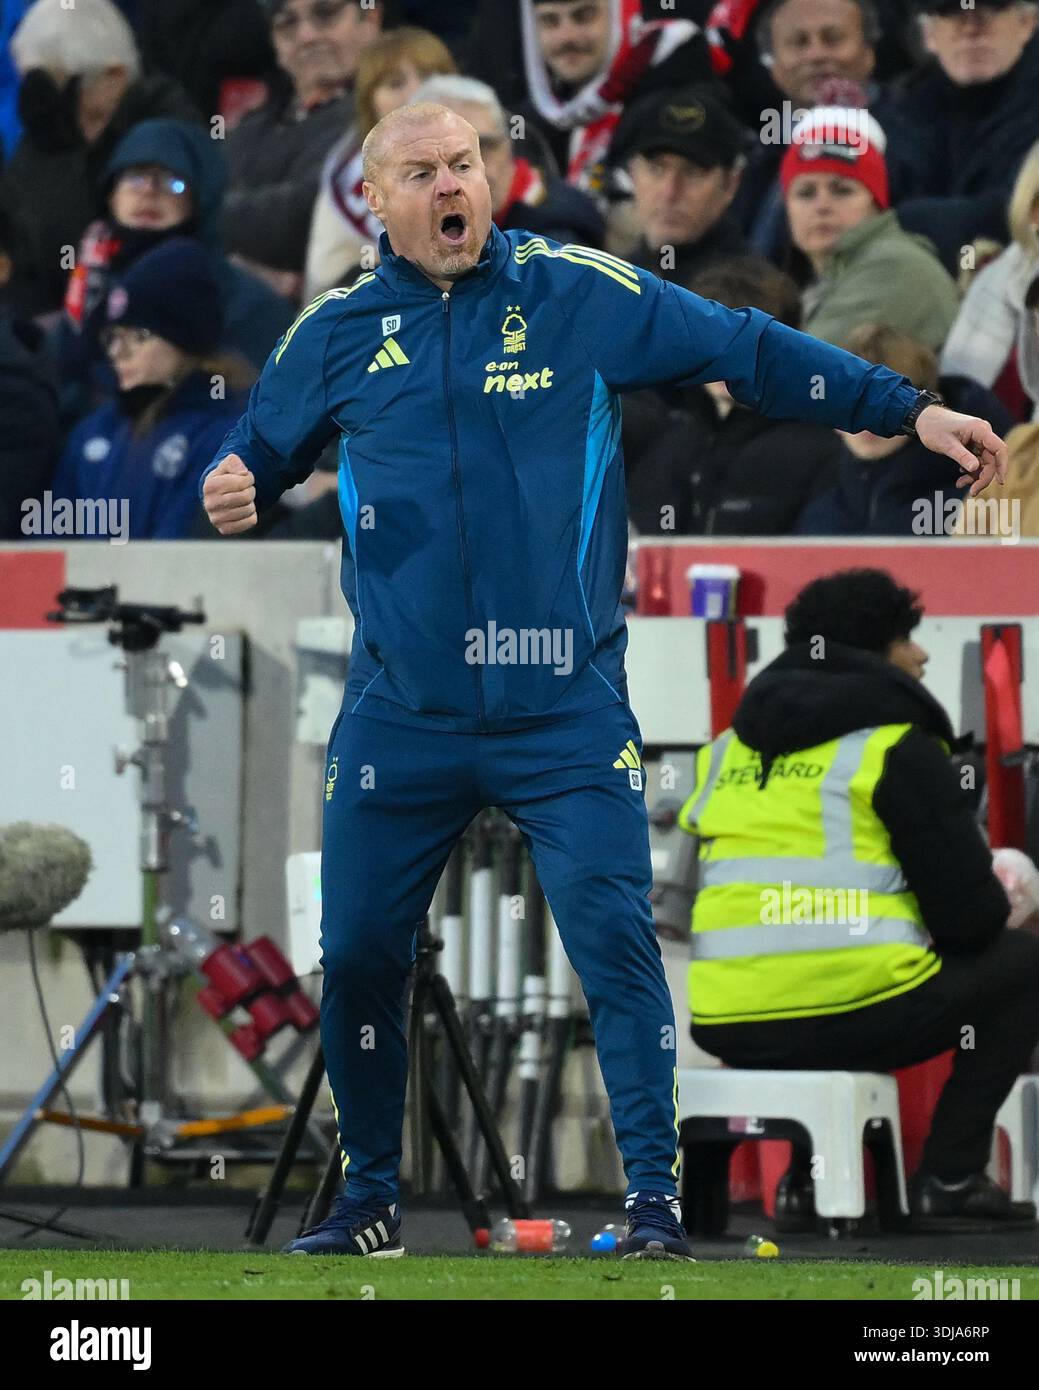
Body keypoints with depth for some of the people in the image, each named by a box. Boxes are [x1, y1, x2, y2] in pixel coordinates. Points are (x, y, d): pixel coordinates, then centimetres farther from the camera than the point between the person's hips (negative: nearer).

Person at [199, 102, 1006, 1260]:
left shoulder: (585, 296, -2)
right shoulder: (337, 332, 4)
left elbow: (748, 351, 0)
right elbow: (259, 448, 16)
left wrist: (909, 410, -5)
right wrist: (230, 491, -9)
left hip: (565, 716, -2)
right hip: (398, 719, 2)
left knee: (616, 940, -10)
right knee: (357, 957, 5)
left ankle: (654, 1202, -2)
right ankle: (370, 1199, 22)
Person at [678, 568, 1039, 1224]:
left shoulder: (725, 751, 18)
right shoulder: (898, 748, -2)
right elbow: (970, 911, -6)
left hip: (726, 1027, 7)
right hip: (856, 1013, -7)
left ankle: (811, 1172, 24)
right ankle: (952, 1174, 9)